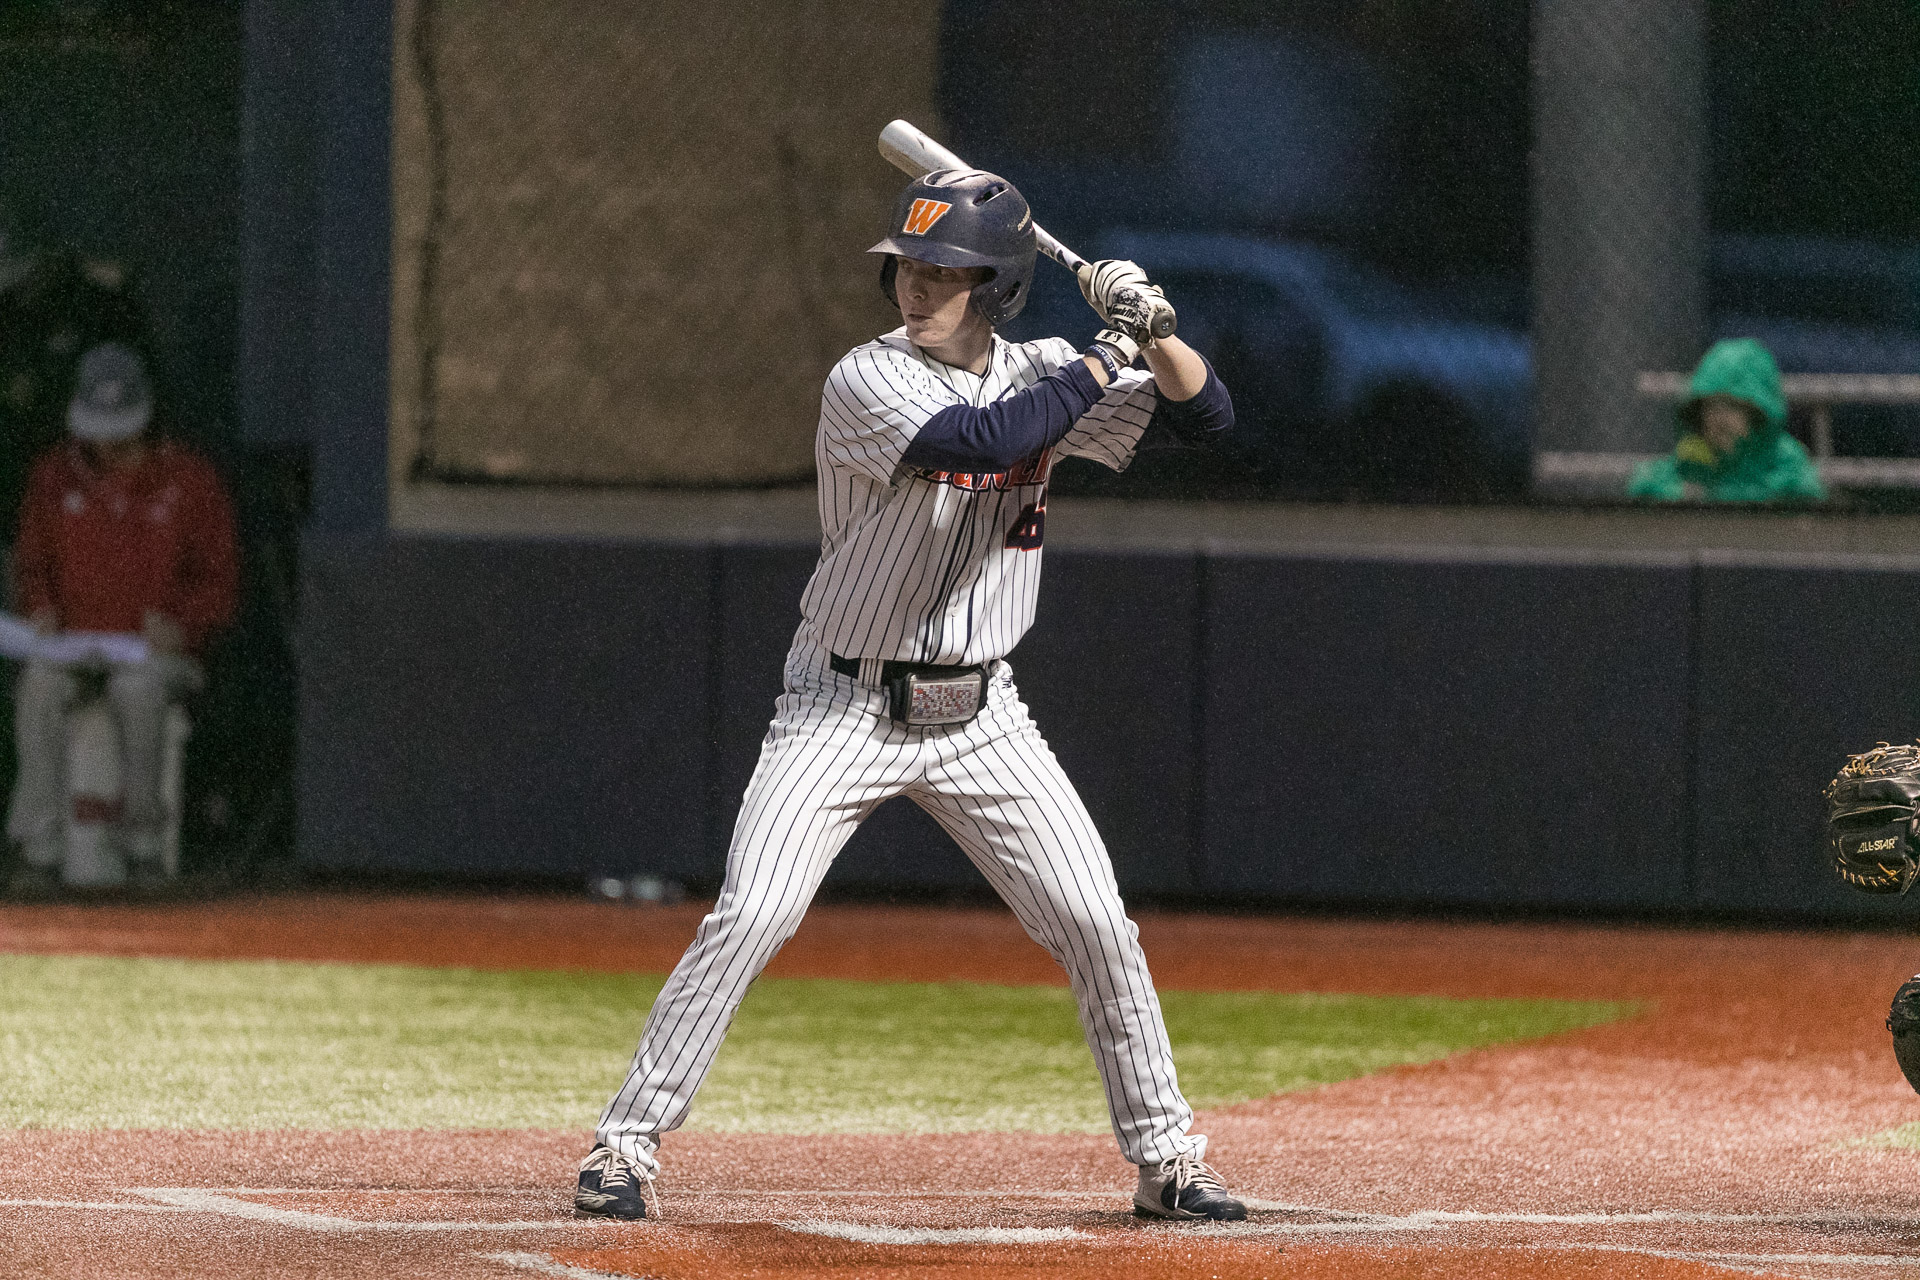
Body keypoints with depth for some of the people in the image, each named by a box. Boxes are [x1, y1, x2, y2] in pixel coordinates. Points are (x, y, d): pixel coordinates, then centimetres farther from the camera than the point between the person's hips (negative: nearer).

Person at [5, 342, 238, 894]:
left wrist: (182, 624, -19)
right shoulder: (55, 476, 7)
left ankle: (142, 843, -27)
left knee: (137, 688, -39)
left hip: (156, 650, -2)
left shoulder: (190, 480, 0)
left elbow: (218, 580, 1)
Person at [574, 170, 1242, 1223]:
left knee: (1095, 924, -1)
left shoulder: (1041, 374, 0)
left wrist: (1154, 330, -19)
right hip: (845, 709, -4)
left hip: (980, 713, 4)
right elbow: (985, 439, -33)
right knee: (747, 918, -16)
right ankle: (626, 1142, -7)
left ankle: (1165, 1157, 12)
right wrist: (1108, 357, -22)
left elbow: (1204, 416, 0)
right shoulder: (867, 383, -17)